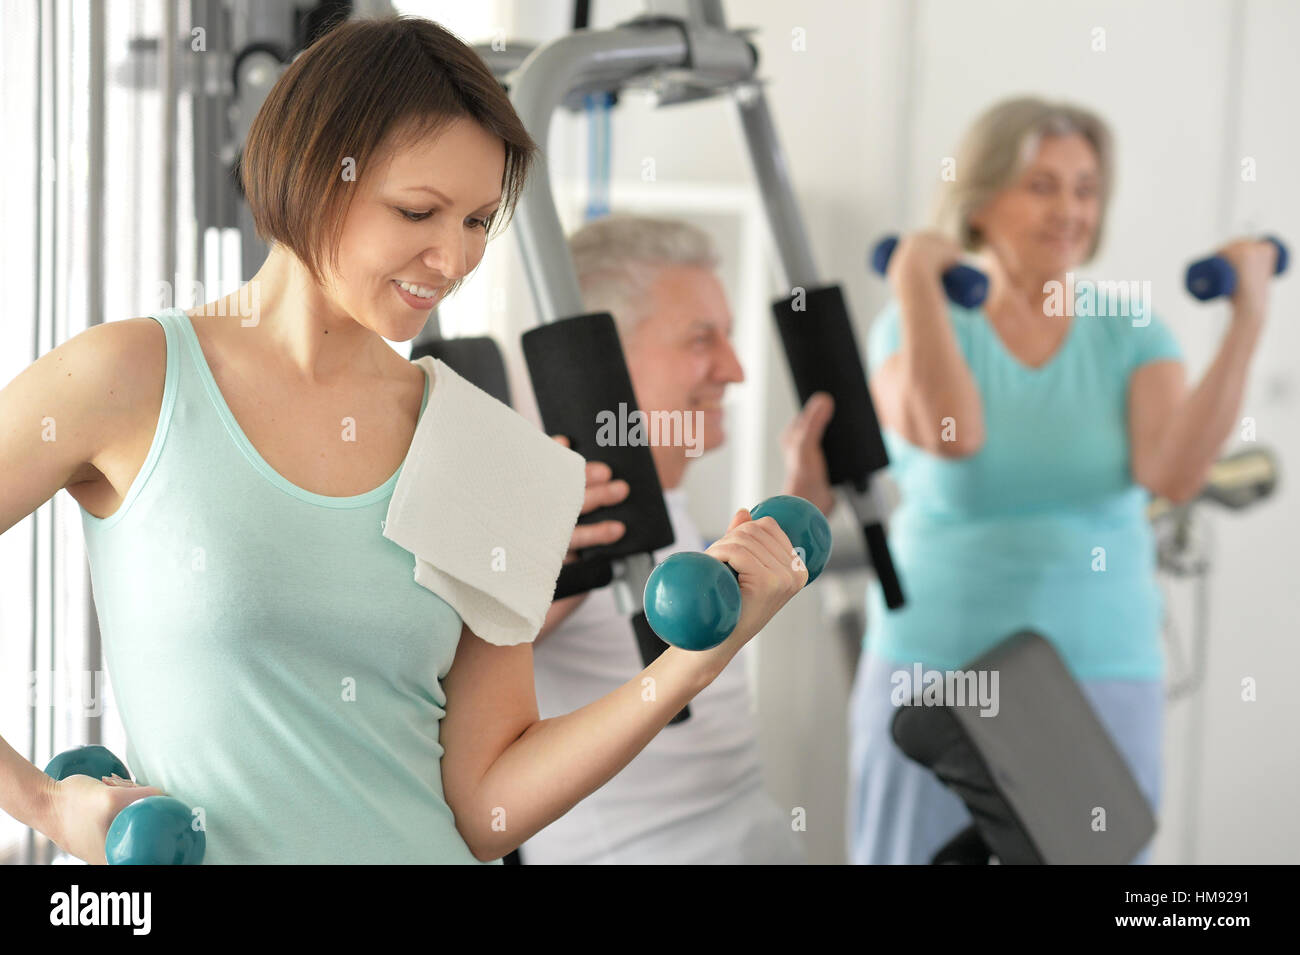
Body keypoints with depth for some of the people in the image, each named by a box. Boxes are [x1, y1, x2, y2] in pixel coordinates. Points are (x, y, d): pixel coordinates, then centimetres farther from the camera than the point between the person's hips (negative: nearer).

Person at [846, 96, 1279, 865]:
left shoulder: (1131, 335, 3)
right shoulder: (915, 326, -1)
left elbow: (1174, 474, -15)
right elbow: (951, 436, -23)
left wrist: (1247, 326, -19)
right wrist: (916, 283, -18)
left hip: (1104, 678, 1)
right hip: (935, 671, -1)